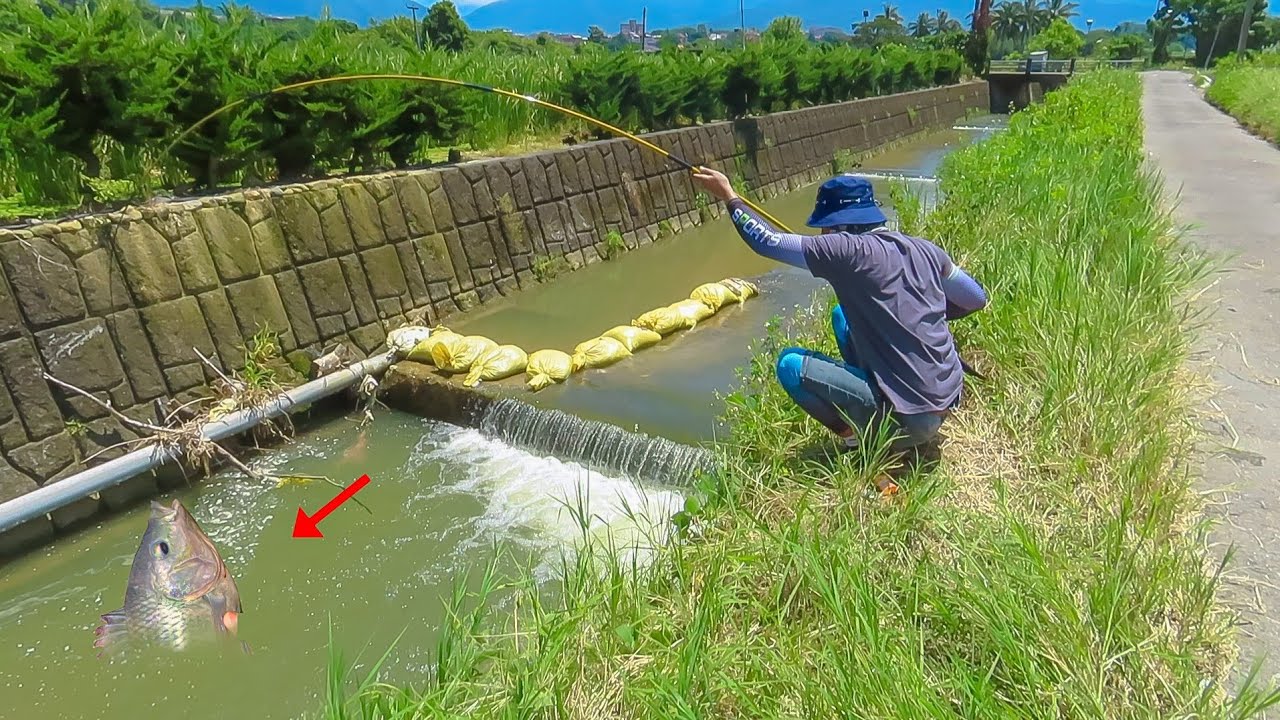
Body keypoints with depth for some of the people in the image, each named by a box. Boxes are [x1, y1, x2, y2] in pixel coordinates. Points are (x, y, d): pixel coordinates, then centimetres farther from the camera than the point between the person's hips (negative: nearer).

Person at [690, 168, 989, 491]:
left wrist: (729, 197, 3)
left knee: (790, 364, -4)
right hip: (947, 400, 8)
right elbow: (976, 299, 15)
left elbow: (768, 241, -10)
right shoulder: (924, 249, 5)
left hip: (909, 416, -8)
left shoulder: (850, 251, -16)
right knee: (843, 315, 20)